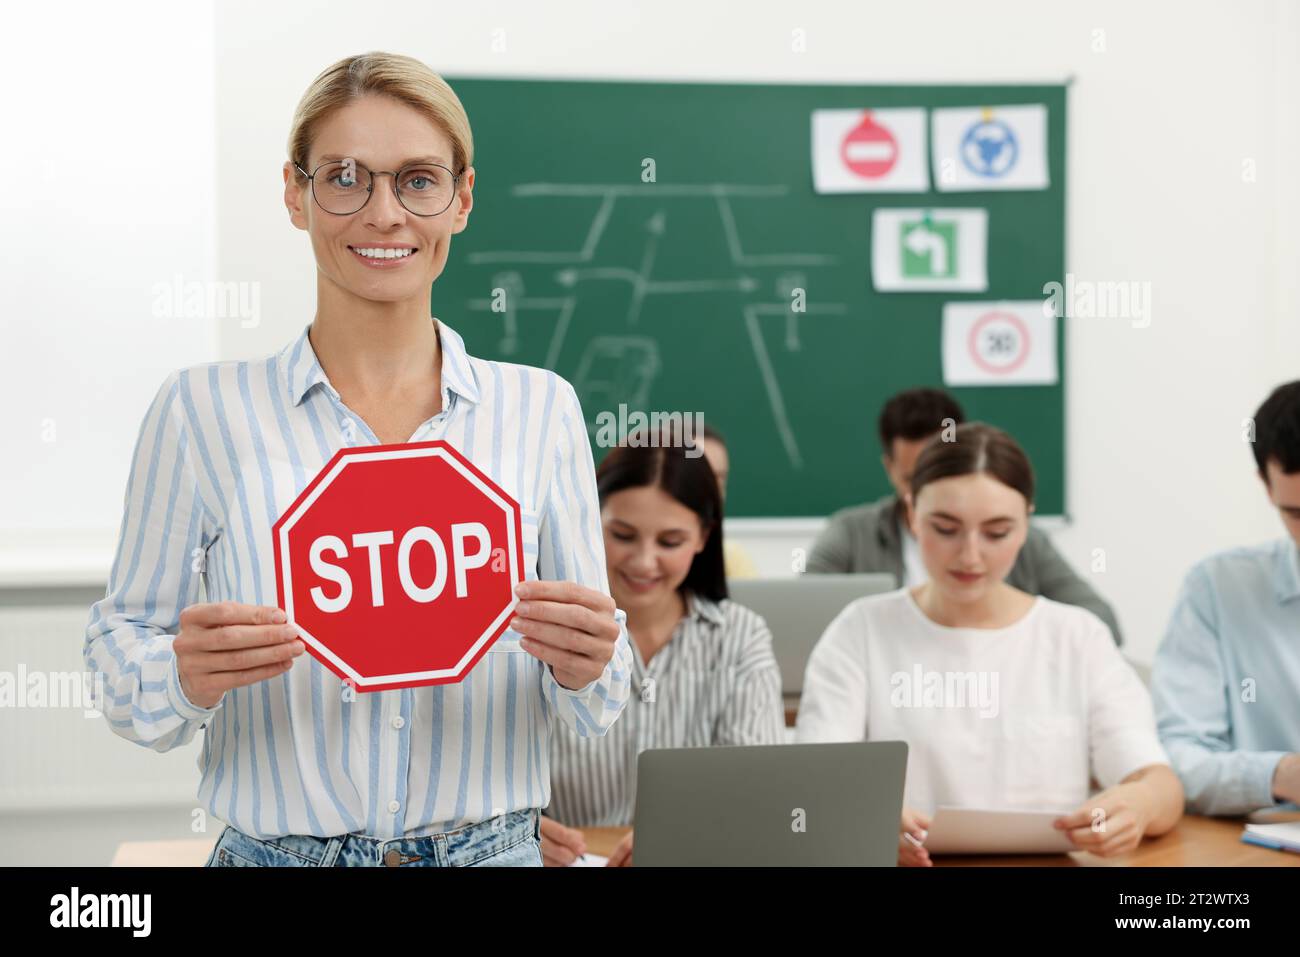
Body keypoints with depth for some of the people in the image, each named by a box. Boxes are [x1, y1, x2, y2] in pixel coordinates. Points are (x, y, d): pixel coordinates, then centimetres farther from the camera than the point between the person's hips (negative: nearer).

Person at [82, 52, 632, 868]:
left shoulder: (541, 408, -1)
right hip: (276, 849, -1)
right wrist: (187, 675, -24)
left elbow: (594, 709, 3)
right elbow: (122, 645, -3)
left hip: (495, 847, 1)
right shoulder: (201, 409, -5)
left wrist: (584, 668, -18)